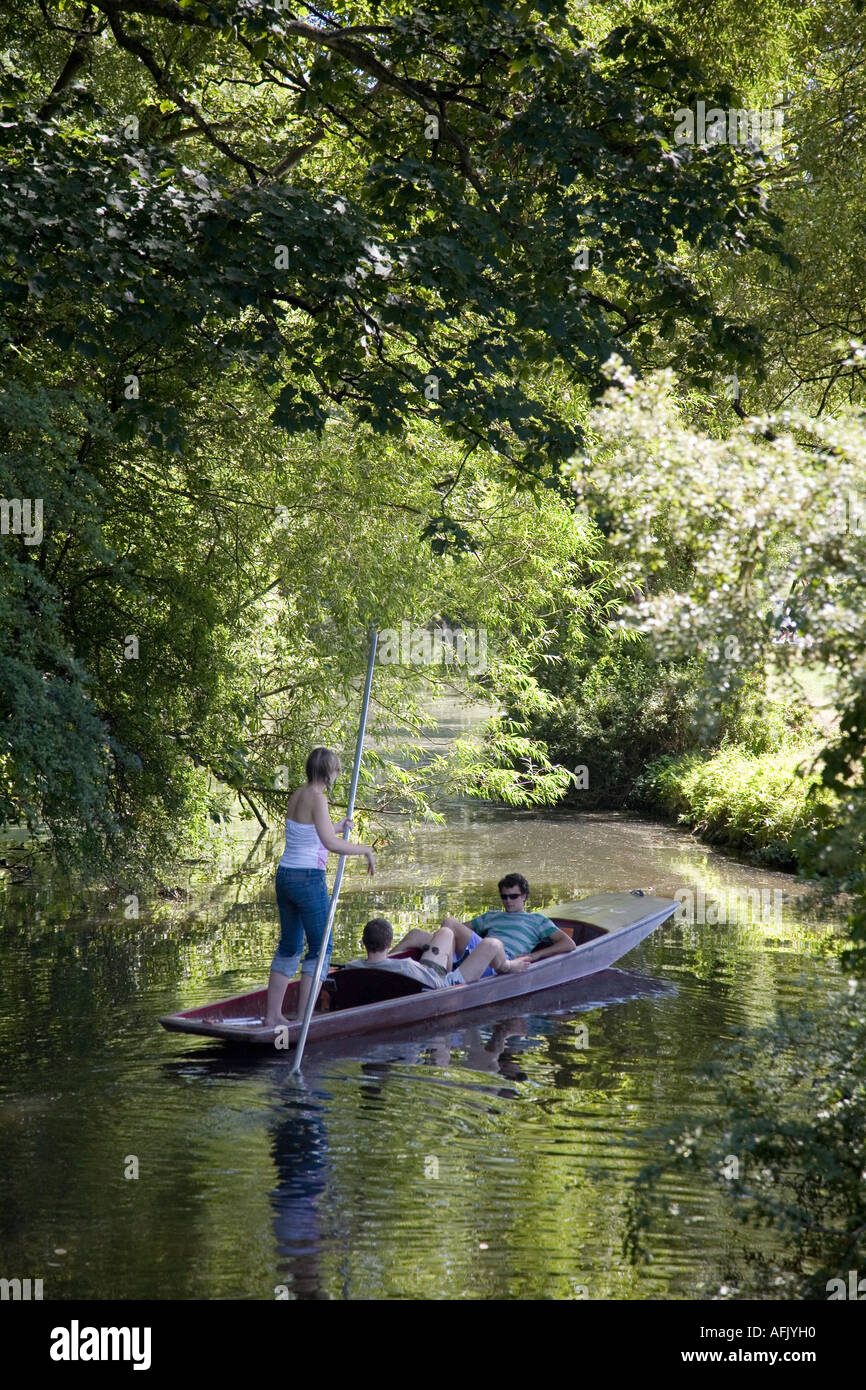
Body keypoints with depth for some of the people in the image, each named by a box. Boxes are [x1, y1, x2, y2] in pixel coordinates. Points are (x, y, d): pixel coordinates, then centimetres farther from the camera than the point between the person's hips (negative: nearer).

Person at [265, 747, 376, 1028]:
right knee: (320, 948, 1)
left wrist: (338, 826, 31)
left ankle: (272, 1015, 22)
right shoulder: (317, 798, -15)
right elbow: (331, 844, -23)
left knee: (289, 946, 18)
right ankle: (302, 1020, -1)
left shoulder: (297, 794, 10)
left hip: (285, 875, 9)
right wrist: (364, 849, -10)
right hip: (308, 880, -8)